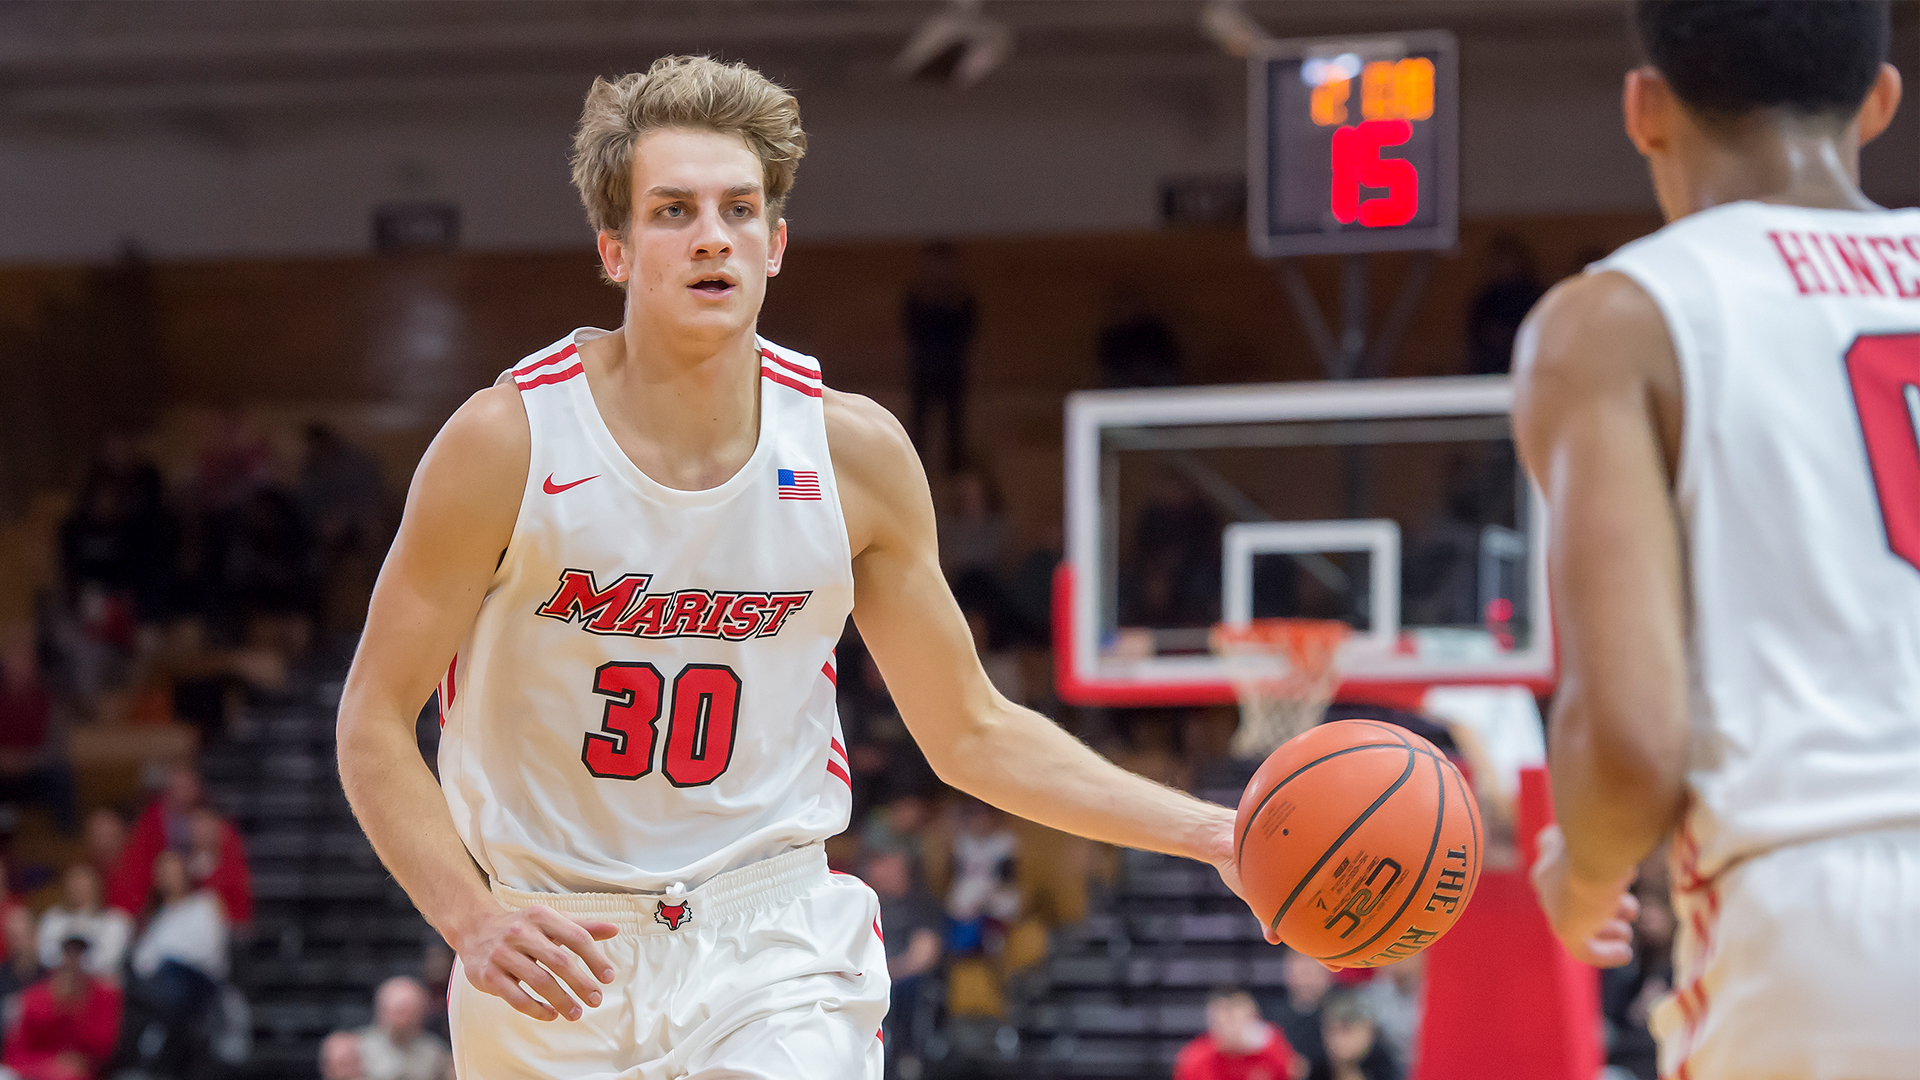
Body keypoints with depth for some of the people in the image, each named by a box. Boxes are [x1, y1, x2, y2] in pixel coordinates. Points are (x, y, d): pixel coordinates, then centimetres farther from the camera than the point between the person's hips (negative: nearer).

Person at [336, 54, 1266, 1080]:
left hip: (771, 940, 1)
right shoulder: (504, 443, -12)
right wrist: (474, 921, -22)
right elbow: (375, 722, -7)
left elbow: (971, 735, 8)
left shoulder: (853, 452, -3)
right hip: (552, 957, -1)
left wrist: (1210, 834, -1)